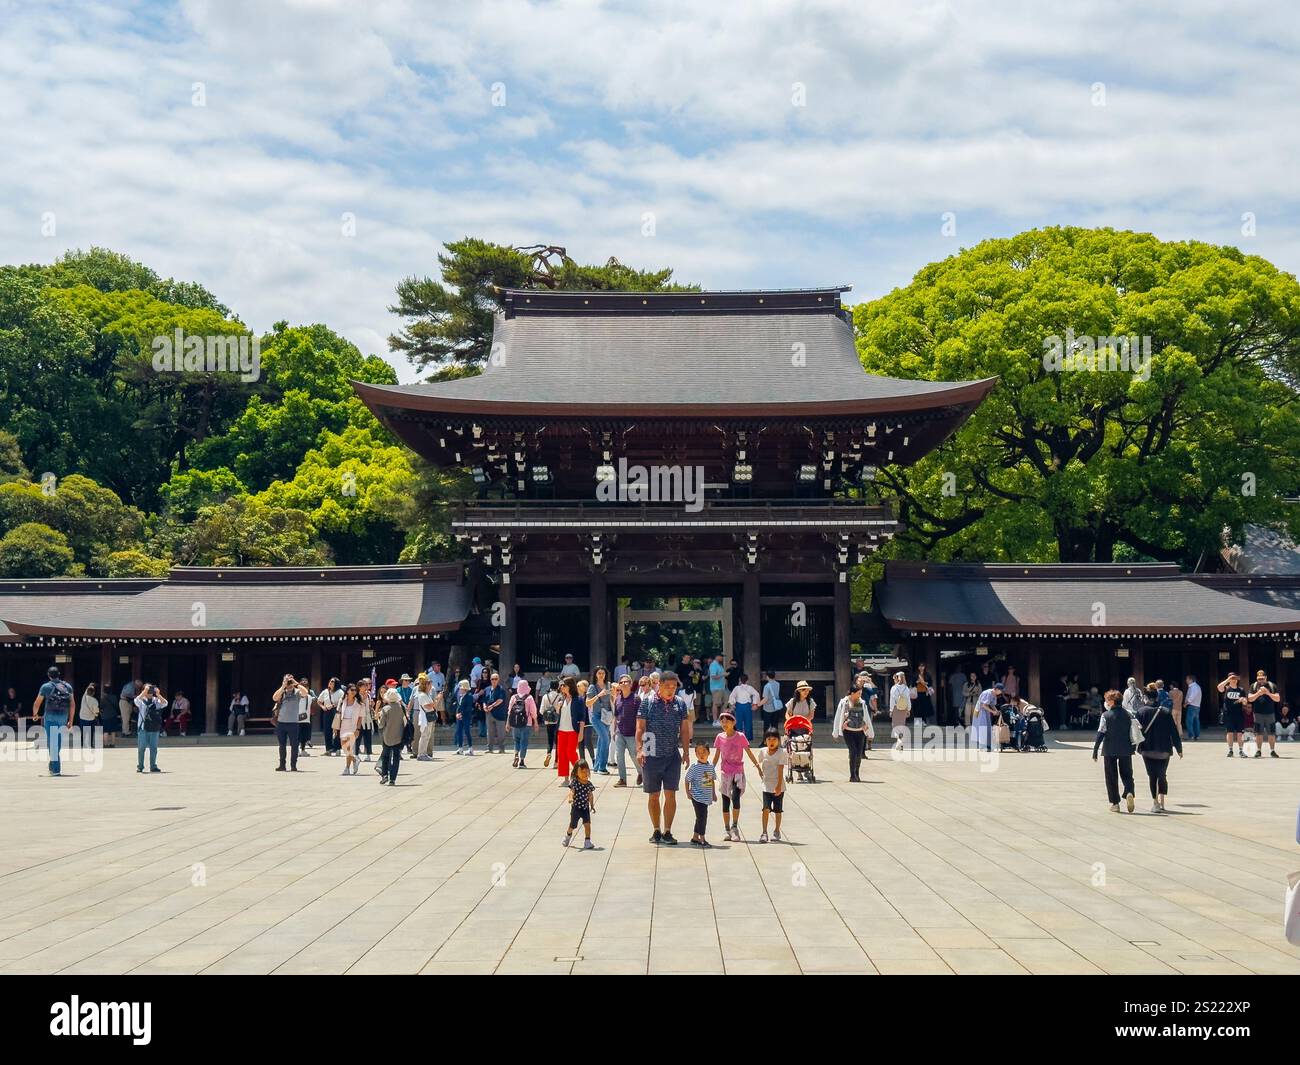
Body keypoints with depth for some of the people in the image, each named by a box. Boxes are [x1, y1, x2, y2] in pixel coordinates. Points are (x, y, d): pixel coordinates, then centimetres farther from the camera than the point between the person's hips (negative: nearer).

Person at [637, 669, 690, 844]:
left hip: (673, 757, 2)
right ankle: (656, 831, 18)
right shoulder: (647, 702, -2)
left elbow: (684, 730, 10)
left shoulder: (680, 703, 5)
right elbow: (640, 728, -3)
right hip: (651, 756, -1)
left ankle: (667, 832, 4)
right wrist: (639, 749, -13)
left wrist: (686, 752, 5)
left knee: (671, 795, -2)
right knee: (653, 796, 7)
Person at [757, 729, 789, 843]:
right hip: (766, 785, 2)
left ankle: (777, 832, 24)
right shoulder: (763, 751, 2)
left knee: (777, 810, 8)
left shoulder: (781, 752, -10)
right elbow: (759, 763, 23)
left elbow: (780, 770, -16)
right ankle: (764, 833, -8)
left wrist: (779, 786, -20)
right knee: (766, 809, -10)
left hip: (778, 786, -2)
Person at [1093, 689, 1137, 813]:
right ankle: (1129, 793, -18)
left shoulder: (1106, 716, -7)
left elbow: (1100, 734, -9)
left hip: (1110, 750, -3)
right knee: (1126, 775, 10)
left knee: (1111, 776, 7)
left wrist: (1095, 751, -5)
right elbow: (1133, 734, 7)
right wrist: (1133, 747, 19)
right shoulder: (1128, 715, 5)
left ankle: (1115, 803, 7)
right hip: (1126, 750, 3)